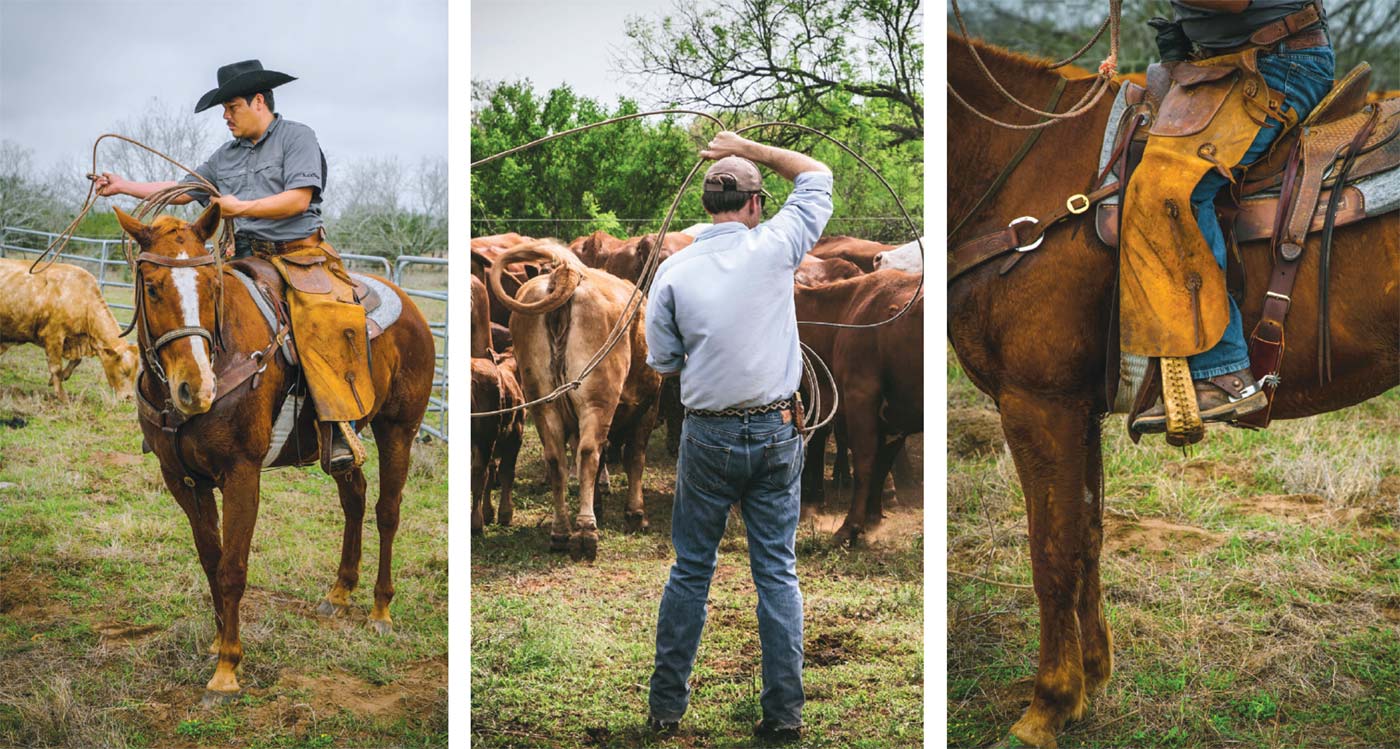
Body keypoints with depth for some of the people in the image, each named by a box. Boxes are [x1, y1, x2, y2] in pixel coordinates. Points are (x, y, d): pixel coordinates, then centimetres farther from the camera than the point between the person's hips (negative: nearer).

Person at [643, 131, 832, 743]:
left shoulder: (674, 270, -5)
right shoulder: (774, 246, -6)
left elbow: (662, 363, 2)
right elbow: (817, 177, 11)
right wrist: (750, 150, 17)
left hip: (707, 436, 0)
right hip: (776, 434, 0)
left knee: (691, 570, 9)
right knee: (777, 572, 6)